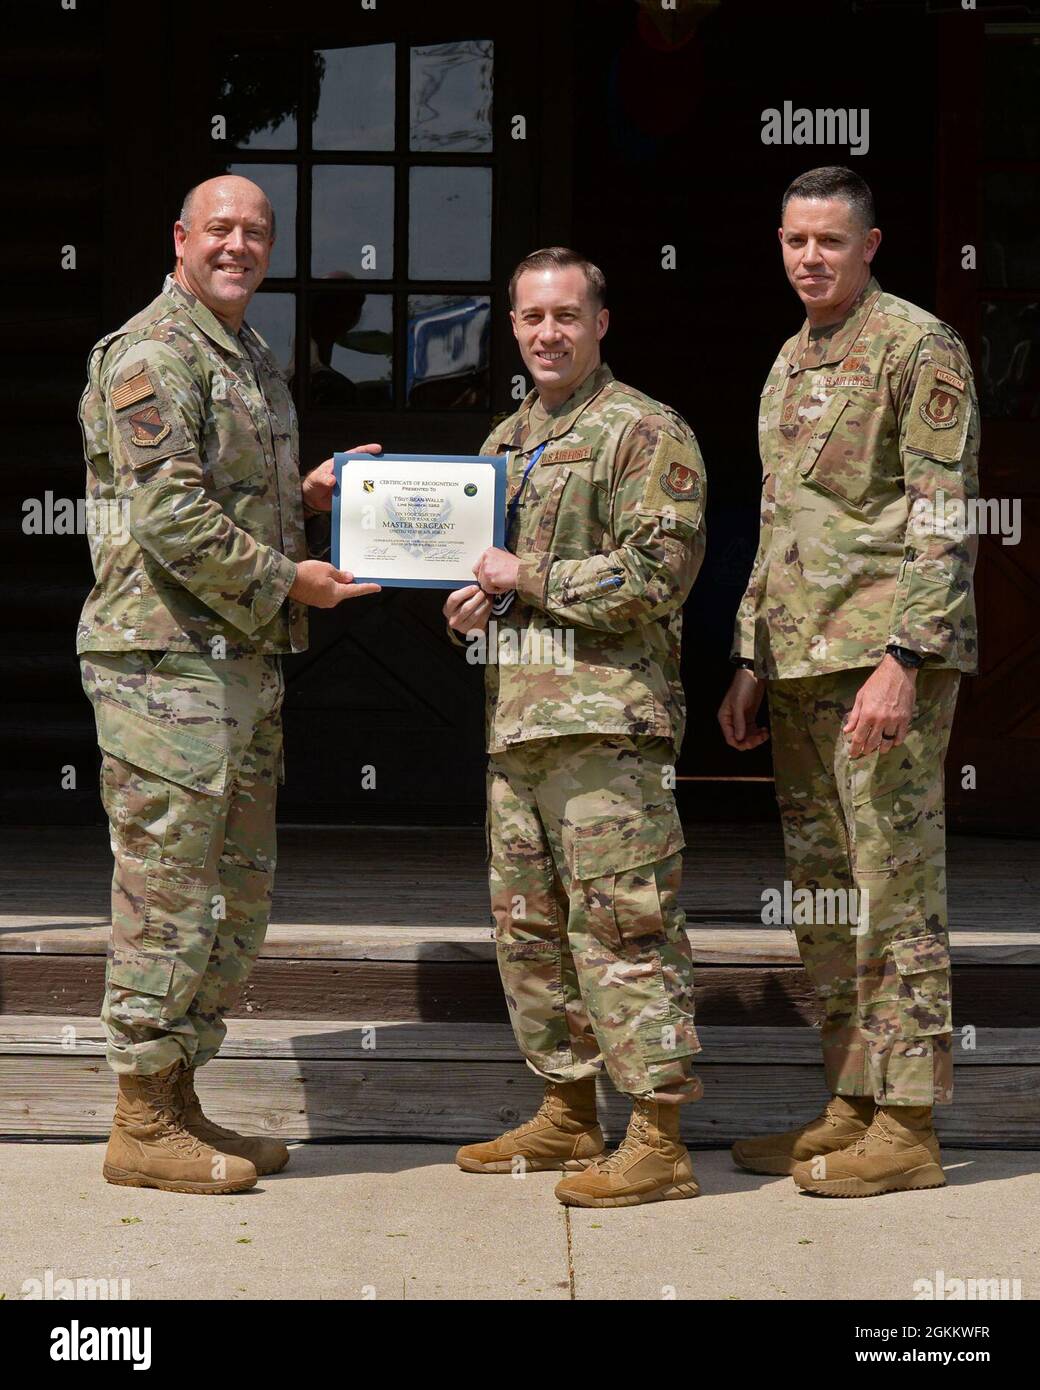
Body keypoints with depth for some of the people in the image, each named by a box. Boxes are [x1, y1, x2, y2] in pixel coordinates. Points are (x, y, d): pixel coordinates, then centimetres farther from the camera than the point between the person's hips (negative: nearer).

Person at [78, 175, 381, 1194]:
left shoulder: (255, 363, 21)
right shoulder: (154, 353, -10)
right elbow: (171, 513, -19)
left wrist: (309, 497, 9)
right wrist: (288, 578, -13)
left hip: (246, 657, 10)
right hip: (168, 658, -10)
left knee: (236, 890, 12)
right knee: (167, 890, -5)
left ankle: (178, 1100, 22)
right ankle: (142, 1124, 3)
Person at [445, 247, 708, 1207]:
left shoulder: (646, 433, -5)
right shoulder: (506, 441, 20)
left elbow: (656, 577, -14)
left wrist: (531, 579, -11)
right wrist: (475, 599, 8)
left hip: (606, 712, -9)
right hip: (516, 713, 9)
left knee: (621, 923, -9)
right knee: (529, 925, 13)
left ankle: (659, 1141, -5)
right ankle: (569, 1116, 24)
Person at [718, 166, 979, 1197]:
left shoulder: (919, 347, -7)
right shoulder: (788, 365, 19)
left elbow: (945, 519, -14)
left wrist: (902, 660, -21)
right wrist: (750, 663, 18)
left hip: (882, 658, -9)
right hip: (798, 662, 9)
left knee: (895, 892, -5)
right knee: (823, 894, 12)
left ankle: (905, 1130, 1)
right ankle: (852, 1104, 21)